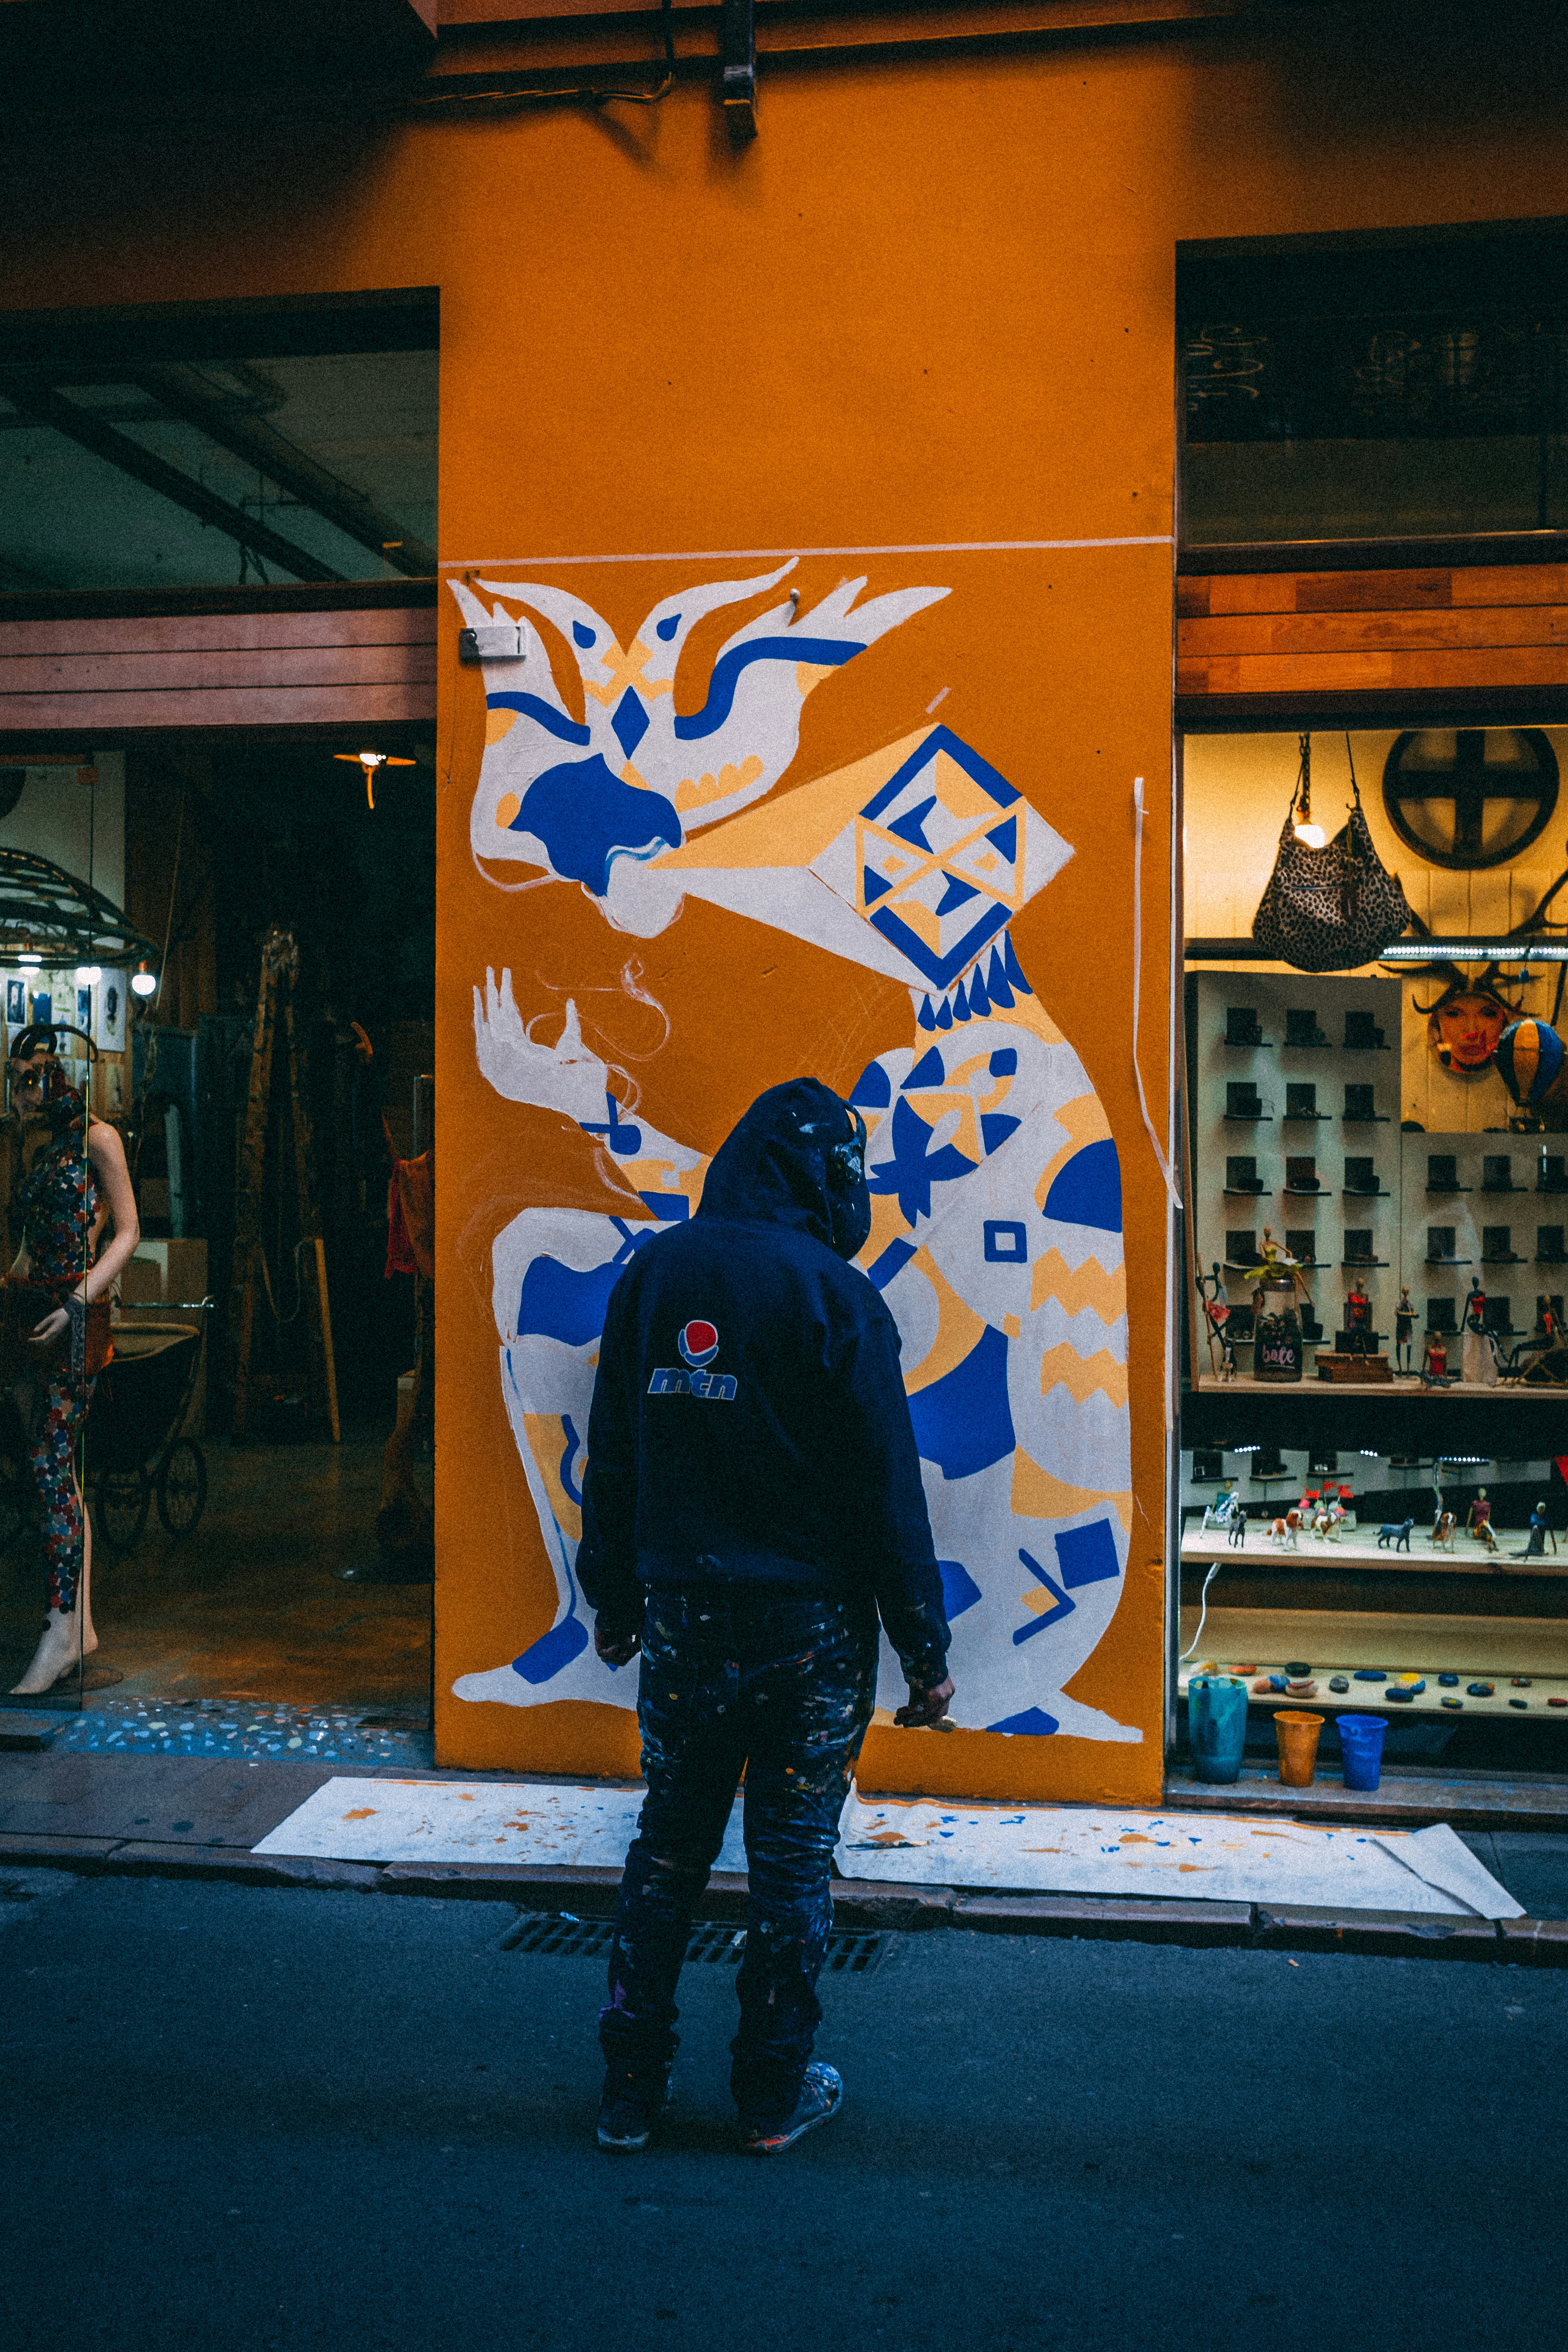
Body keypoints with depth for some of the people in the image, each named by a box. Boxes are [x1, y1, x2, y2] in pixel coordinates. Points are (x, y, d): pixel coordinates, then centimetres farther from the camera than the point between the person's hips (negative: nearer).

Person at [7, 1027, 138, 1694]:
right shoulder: (43, 1152, 19)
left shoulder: (96, 1138, -3)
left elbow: (128, 1231, -7)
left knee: (50, 1465, -13)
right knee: (57, 1469, 5)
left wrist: (77, 1302, -15)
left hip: (79, 1317, -8)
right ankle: (82, 1626, 9)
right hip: (37, 1316, 8)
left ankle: (61, 1632, -11)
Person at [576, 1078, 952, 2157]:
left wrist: (613, 1598, 17)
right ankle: (777, 2093, 21)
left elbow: (613, 1456, 8)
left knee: (667, 1848, 16)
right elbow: (887, 1486, -11)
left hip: (680, 1615, 4)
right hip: (808, 1626, -4)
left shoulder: (653, 1275, 2)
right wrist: (925, 1646, -4)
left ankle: (632, 2088, 22)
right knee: (791, 1863, 9)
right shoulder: (835, 1296, -13)